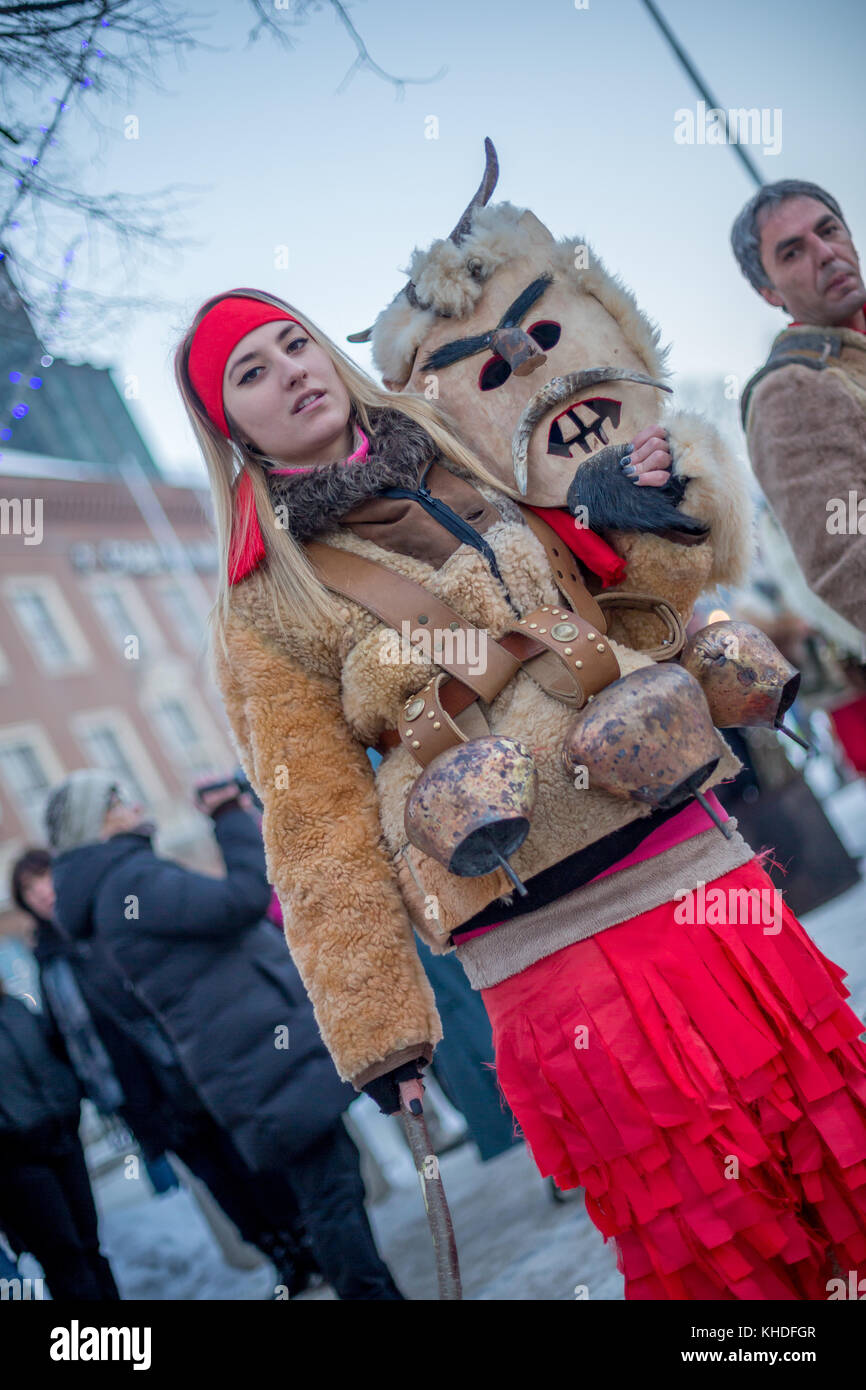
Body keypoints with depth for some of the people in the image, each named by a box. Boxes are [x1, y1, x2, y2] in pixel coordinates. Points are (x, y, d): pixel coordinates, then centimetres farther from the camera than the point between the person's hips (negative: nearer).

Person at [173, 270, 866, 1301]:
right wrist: (378, 1028, -1)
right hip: (553, 955, -4)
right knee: (720, 1252, 2)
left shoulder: (461, 461, 13)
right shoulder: (263, 610, 1)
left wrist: (650, 519, 1)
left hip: (693, 865, 5)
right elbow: (319, 831, 0)